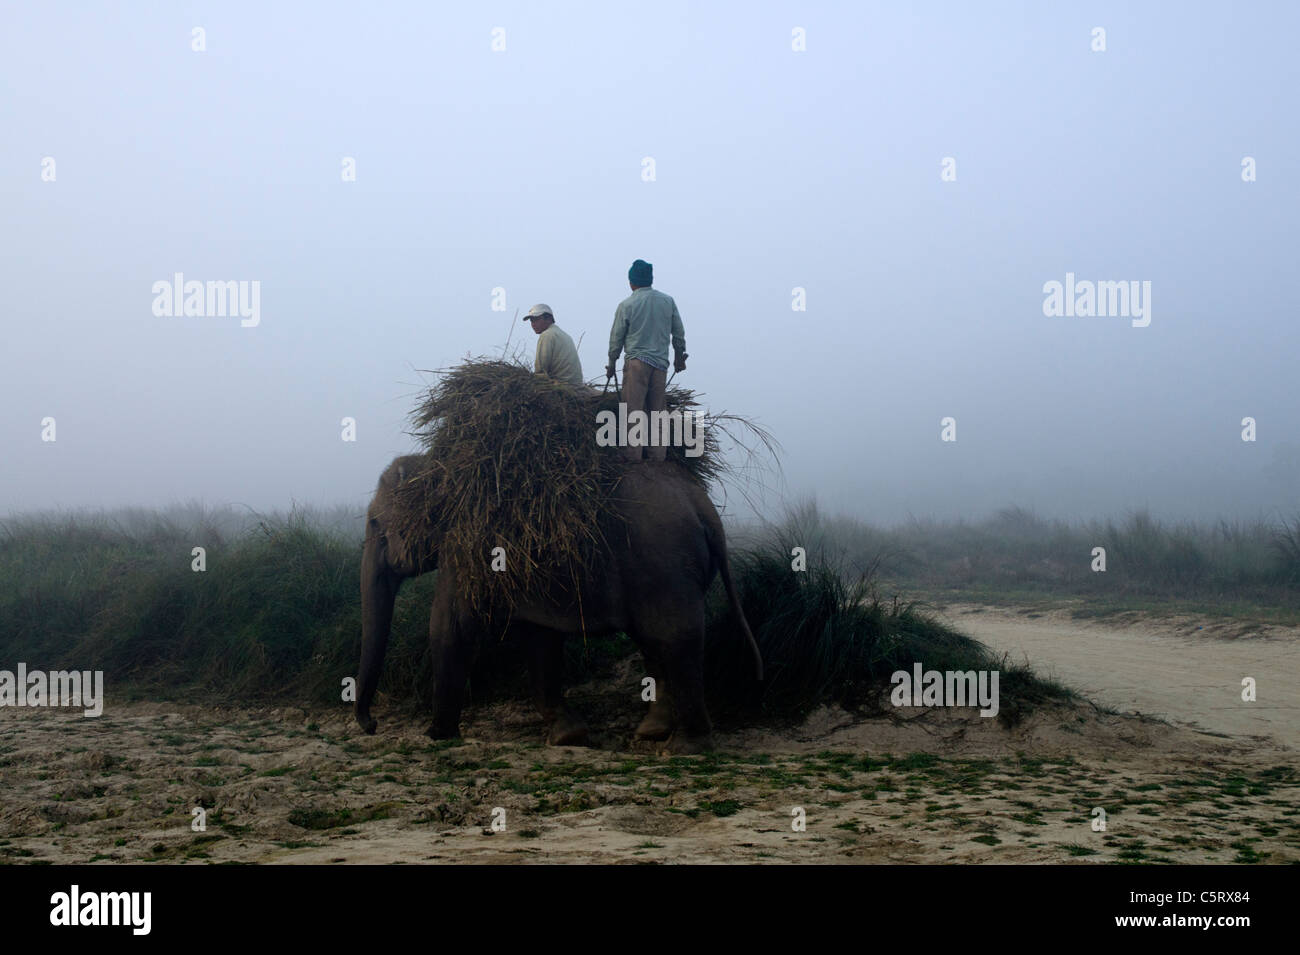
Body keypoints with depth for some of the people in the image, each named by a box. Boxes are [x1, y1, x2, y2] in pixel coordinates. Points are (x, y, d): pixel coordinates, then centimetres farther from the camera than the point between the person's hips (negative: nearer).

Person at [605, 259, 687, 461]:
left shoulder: (626, 305, -5)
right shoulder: (668, 301, 5)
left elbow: (616, 337, 2)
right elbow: (679, 332, 11)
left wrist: (611, 364, 14)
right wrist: (679, 357, 25)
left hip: (636, 363, -4)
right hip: (661, 363, 4)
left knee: (633, 410, 0)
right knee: (658, 410, 10)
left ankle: (633, 456, -2)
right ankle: (658, 455, 12)